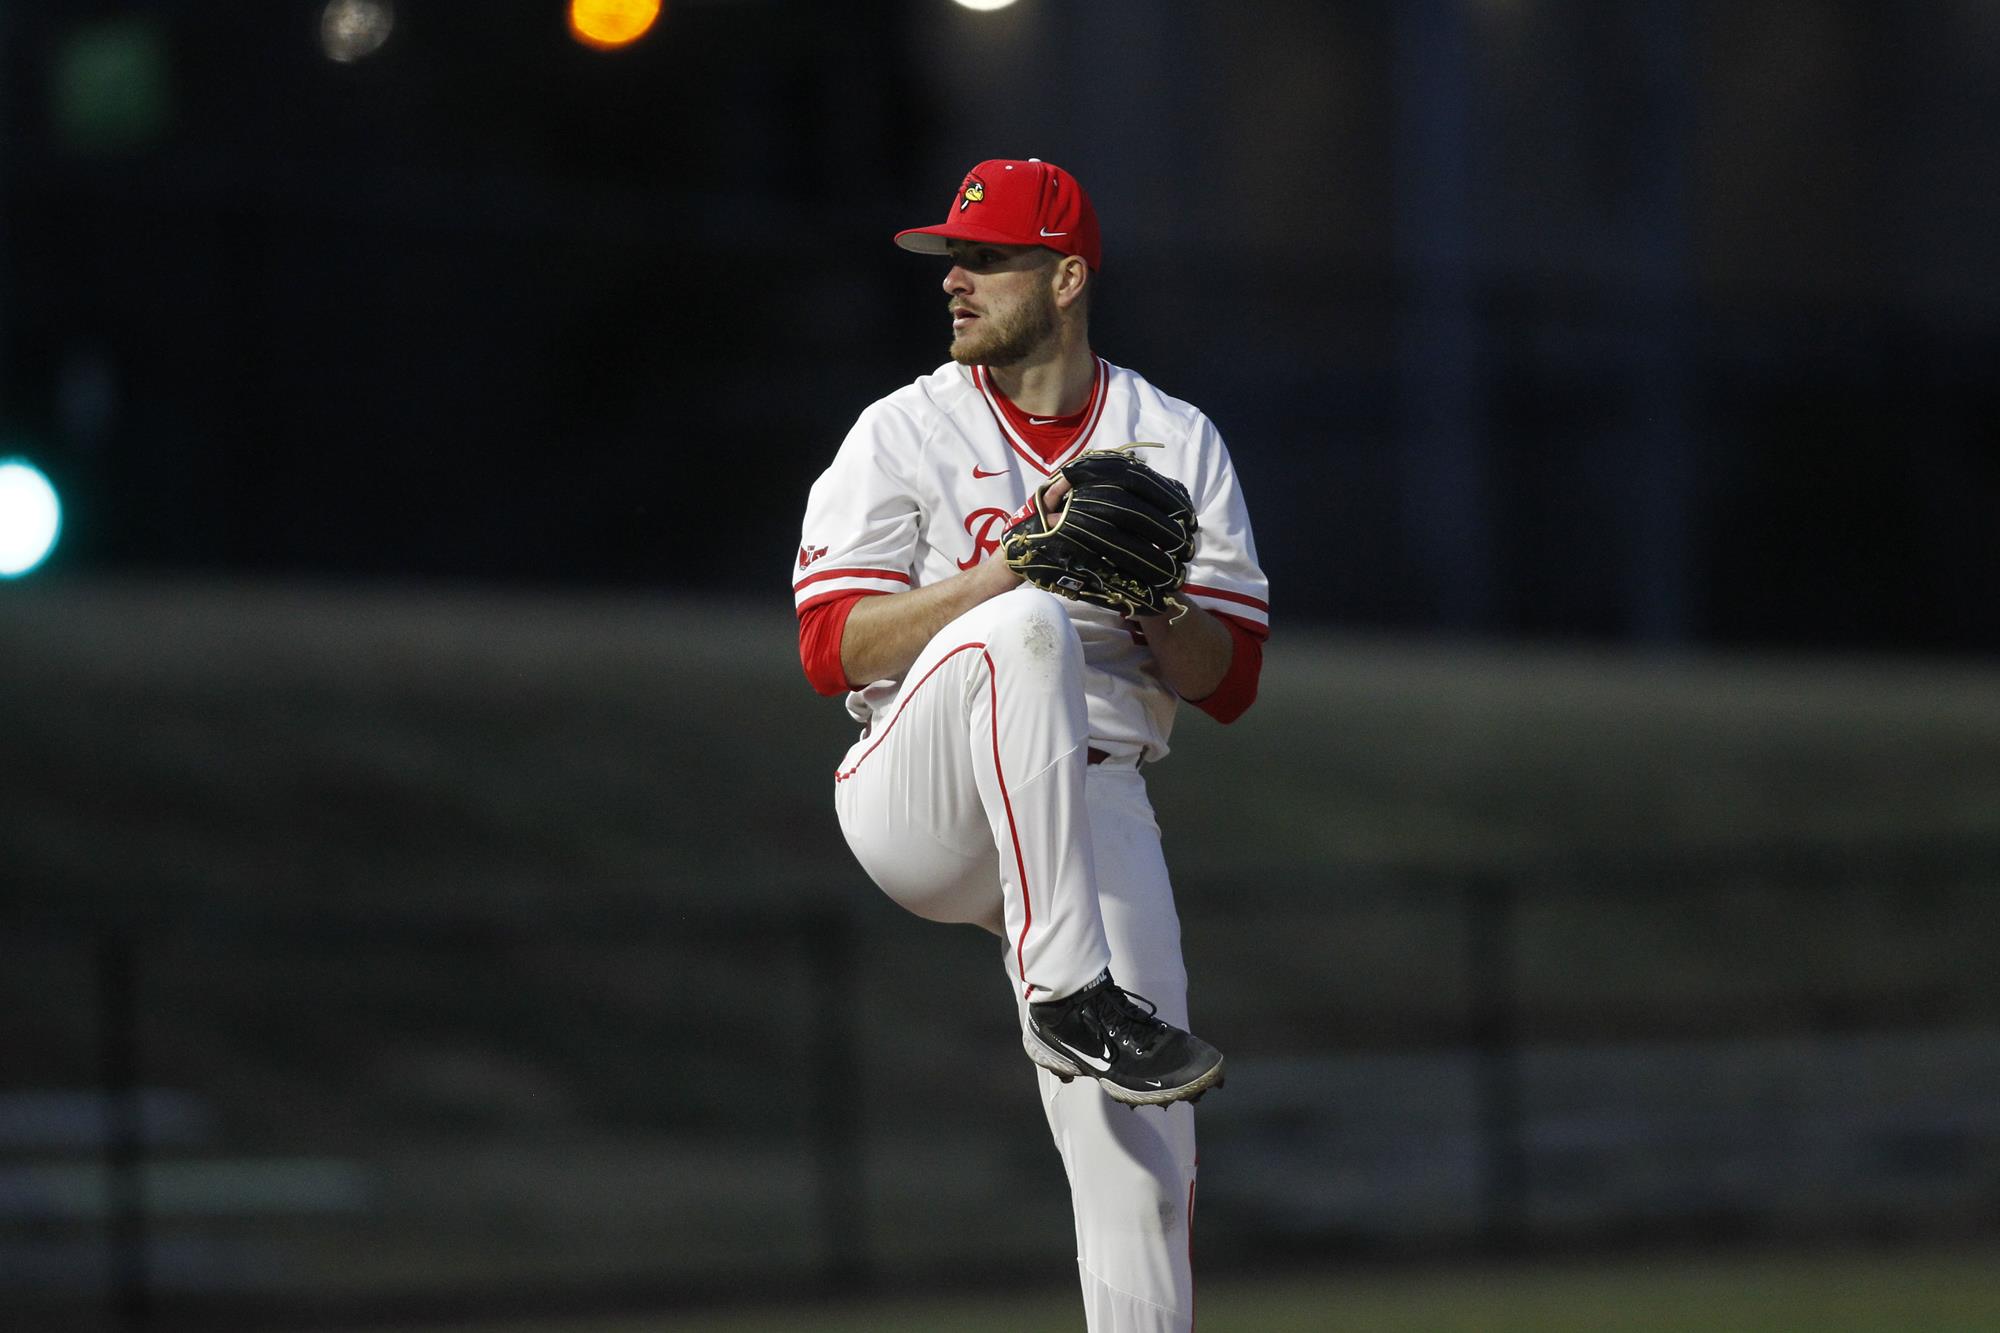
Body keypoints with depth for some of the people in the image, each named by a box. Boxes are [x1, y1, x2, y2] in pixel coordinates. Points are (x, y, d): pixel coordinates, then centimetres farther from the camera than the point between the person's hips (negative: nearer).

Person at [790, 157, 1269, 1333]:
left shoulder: (1179, 444, 10)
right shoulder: (904, 435, 5)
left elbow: (1228, 682, 6)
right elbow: (833, 650, -6)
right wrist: (1012, 568, -17)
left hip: (1096, 815, 3)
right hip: (921, 802, -3)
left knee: (1142, 1155, -8)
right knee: (1026, 630, -34)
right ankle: (1070, 995, -37)